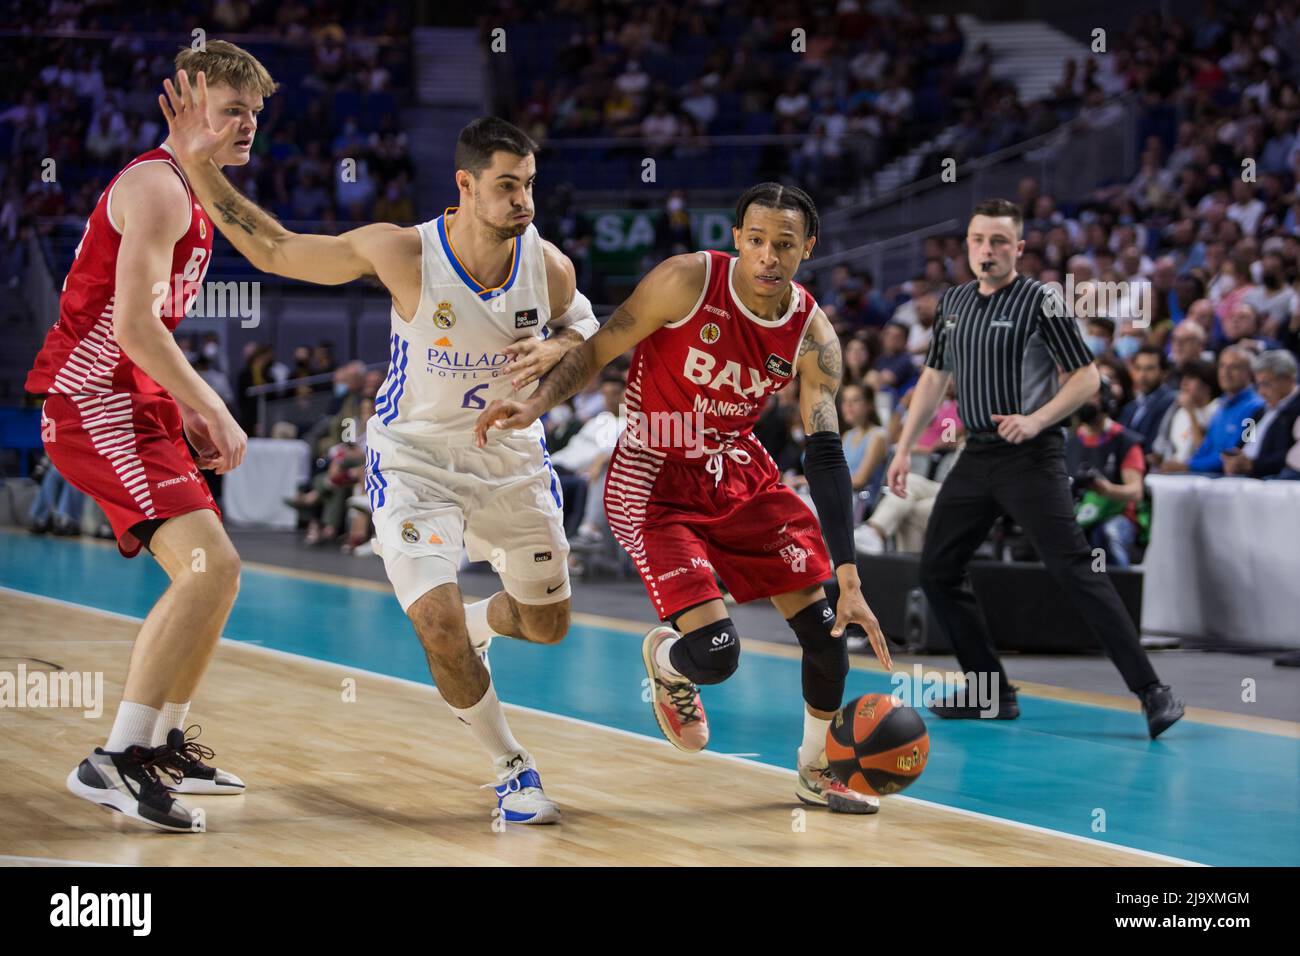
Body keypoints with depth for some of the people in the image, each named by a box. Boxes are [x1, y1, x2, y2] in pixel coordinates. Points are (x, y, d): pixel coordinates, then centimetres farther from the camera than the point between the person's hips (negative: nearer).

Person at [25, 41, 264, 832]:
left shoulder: (191, 198, 20)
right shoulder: (157, 187, -13)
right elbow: (133, 323, -22)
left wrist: (189, 412, 15)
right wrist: (214, 412, -17)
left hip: (135, 403, 11)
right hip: (96, 404, -11)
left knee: (205, 574, 18)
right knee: (214, 565, -22)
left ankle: (164, 745, 27)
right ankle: (117, 760, -22)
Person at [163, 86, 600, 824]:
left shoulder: (549, 265, -15)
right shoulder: (403, 254, -24)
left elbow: (582, 323, 9)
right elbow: (274, 250, -16)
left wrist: (554, 349, -16)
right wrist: (200, 170, -25)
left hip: (513, 459, 4)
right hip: (415, 462, -4)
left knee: (548, 624, 15)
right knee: (437, 626, -19)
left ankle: (477, 628, 53)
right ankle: (515, 771, 3)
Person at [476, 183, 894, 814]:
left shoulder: (812, 336, -10)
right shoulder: (688, 281, -20)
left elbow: (826, 457, -12)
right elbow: (598, 351, -10)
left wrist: (849, 578, -17)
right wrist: (537, 404, -28)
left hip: (739, 472, 5)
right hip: (654, 484, -5)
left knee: (824, 627, 4)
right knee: (715, 655, -18)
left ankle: (817, 773, 28)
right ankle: (664, 659, 21)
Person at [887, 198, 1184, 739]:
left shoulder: (1040, 301, -9)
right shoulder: (953, 302, 11)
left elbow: (1087, 377, -10)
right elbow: (935, 376, 21)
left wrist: (1037, 419, -23)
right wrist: (904, 447, 16)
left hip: (1030, 459, -7)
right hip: (976, 456, 7)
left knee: (1074, 570, -15)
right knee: (936, 572, 6)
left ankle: (1152, 694, -16)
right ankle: (993, 694, 15)